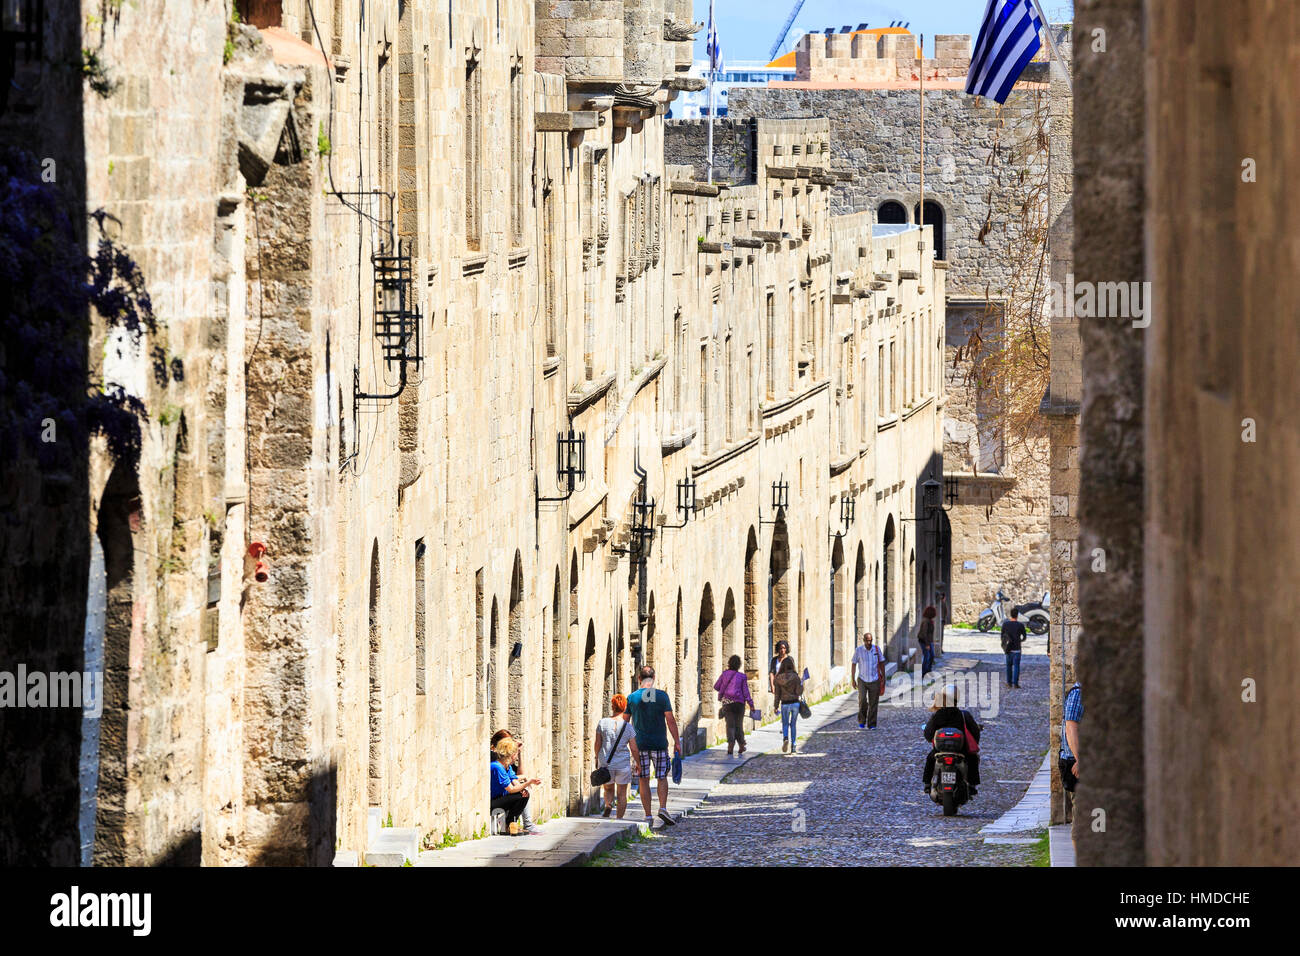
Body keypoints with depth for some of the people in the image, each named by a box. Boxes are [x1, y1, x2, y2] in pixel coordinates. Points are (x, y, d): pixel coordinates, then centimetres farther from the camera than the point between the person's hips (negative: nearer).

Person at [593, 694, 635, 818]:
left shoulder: (603, 723, -6)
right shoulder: (628, 727, -7)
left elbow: (597, 744, -2)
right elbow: (633, 748, -4)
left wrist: (597, 758, 14)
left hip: (605, 763, 1)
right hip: (623, 764, -1)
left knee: (608, 789, 20)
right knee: (622, 793, 10)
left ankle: (608, 804, -9)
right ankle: (619, 819, 5)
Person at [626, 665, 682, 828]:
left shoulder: (632, 697, -1)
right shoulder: (662, 696, -4)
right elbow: (670, 720, -5)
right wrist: (677, 742, 1)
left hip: (640, 743, 1)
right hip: (659, 743, -1)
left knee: (643, 780, 6)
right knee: (662, 777, 10)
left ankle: (648, 815, 3)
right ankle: (663, 808, -8)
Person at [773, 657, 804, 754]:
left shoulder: (779, 678, -5)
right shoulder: (795, 677, -10)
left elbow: (777, 694, -1)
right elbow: (799, 692, -11)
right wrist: (801, 685, 9)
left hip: (784, 704, 0)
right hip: (795, 703, 0)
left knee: (785, 724, 13)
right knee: (793, 724, 14)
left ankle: (785, 738, -16)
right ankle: (792, 745, 13)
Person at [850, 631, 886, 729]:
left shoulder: (876, 649, 0)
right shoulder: (858, 650, -4)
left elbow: (881, 663, 9)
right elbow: (853, 665, 2)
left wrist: (883, 678, 6)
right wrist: (853, 680, -1)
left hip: (874, 681, 1)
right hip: (862, 680, -1)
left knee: (873, 703, 0)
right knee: (862, 700, -17)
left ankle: (871, 725, 8)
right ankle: (862, 722, 0)